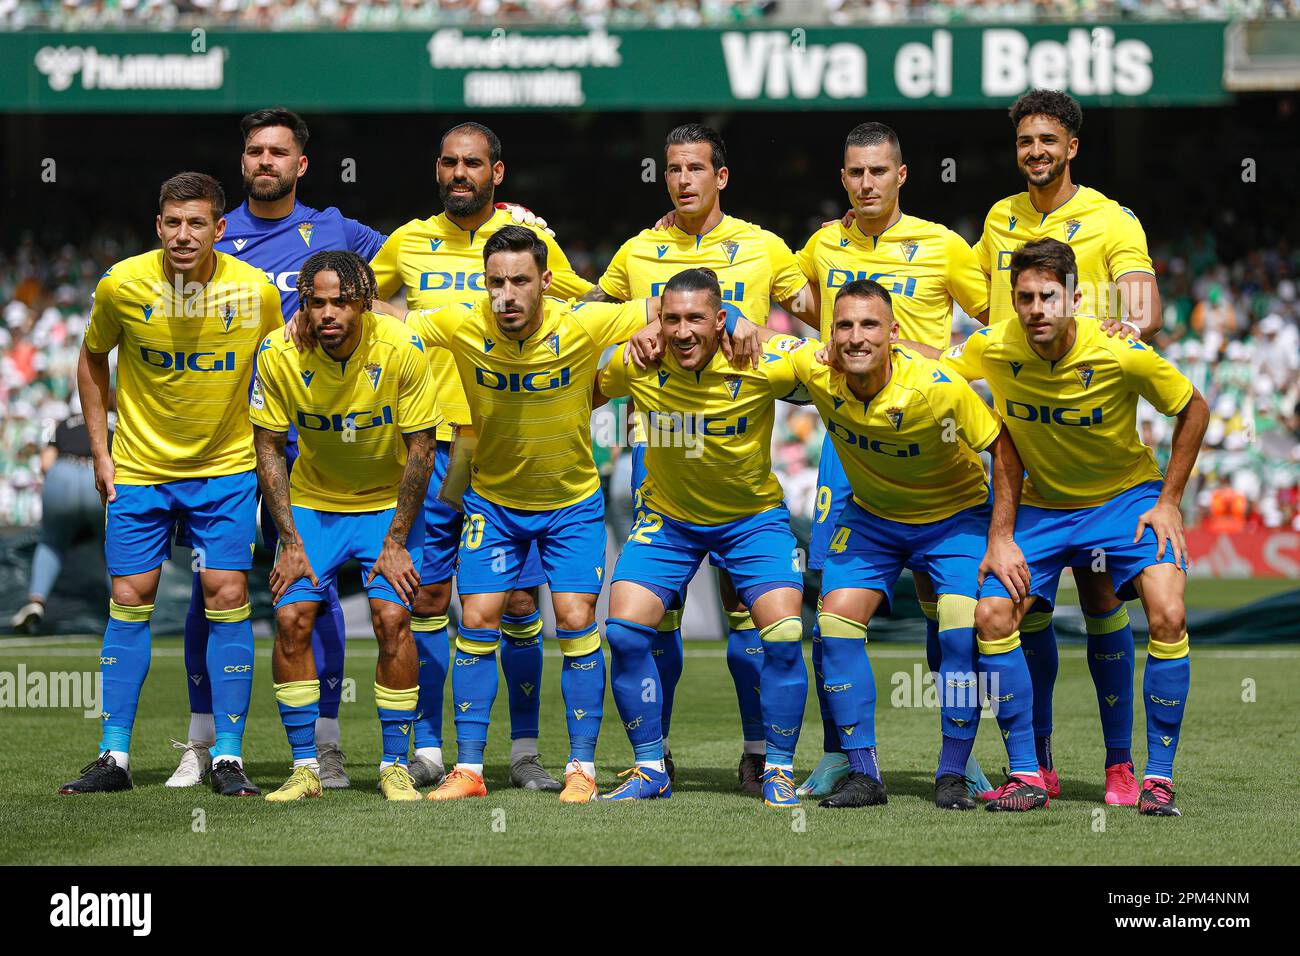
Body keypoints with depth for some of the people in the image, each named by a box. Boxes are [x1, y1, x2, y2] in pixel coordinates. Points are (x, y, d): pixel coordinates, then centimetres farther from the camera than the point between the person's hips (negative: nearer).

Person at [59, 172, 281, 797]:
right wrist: (100, 451, 3)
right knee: (129, 600, 1)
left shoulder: (256, 291, -13)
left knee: (226, 596, -7)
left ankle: (227, 758, -1)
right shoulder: (121, 286, -13)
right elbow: (92, 360, 5)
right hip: (139, 469, 1)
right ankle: (114, 757, 7)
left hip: (226, 468, -1)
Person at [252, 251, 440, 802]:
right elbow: (269, 448, -7)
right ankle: (304, 767, 0)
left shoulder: (401, 350, -22)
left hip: (389, 503, -2)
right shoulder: (279, 354, -18)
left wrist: (396, 541, -14)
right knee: (291, 617, -11)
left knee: (392, 617, -16)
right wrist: (290, 542, -10)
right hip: (311, 502, 2)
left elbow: (421, 448, -13)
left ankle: (395, 766, -3)